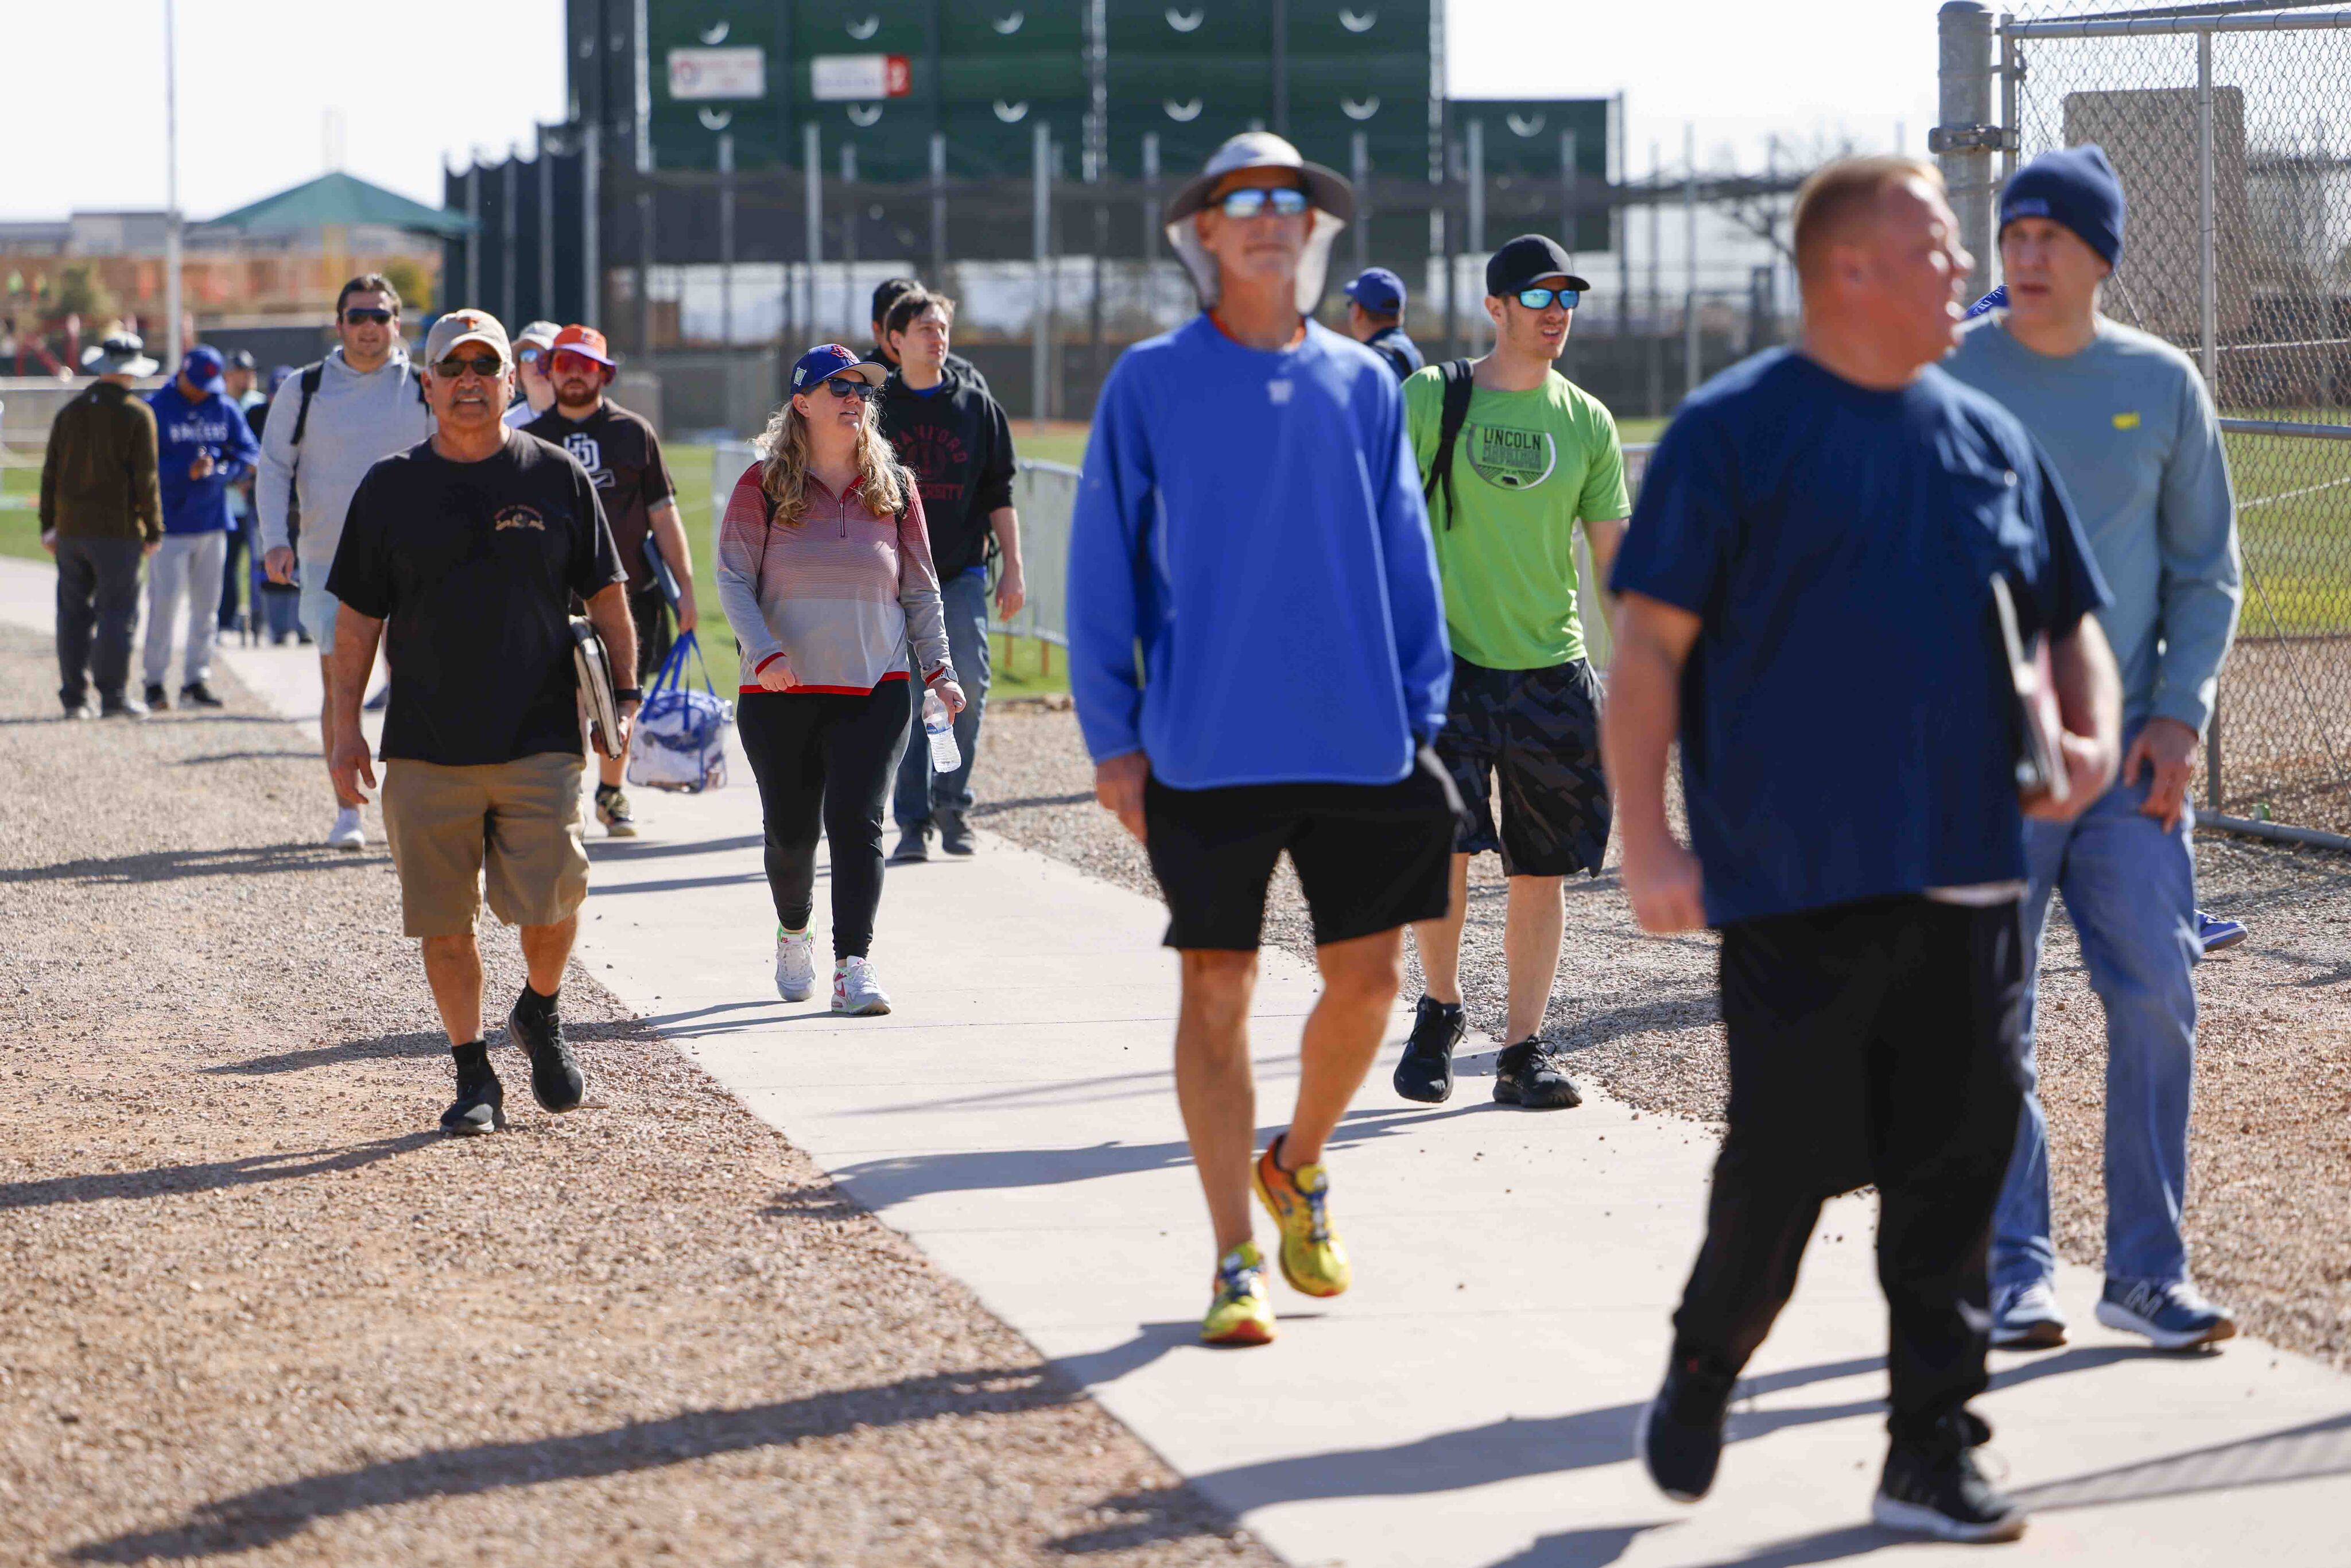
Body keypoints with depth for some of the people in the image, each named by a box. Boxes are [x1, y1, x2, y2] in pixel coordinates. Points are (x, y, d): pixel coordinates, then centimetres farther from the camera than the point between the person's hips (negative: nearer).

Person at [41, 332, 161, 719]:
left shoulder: (69, 413, 9)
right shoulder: (137, 414, -6)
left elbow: (50, 473, 11)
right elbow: (145, 479, -8)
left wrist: (48, 526, 17)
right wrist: (154, 530, -3)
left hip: (70, 528, 5)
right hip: (117, 528, -5)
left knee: (74, 612, 8)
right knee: (117, 612, -2)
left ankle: (74, 697, 8)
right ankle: (113, 696, -5)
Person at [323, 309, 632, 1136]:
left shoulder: (557, 476, 6)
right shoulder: (390, 487, 6)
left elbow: (606, 595, 11)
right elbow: (358, 617, 8)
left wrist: (622, 697, 4)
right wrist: (346, 730, 3)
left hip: (540, 739, -1)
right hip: (426, 747, 1)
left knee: (551, 899, -10)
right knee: (444, 920, 2)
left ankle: (541, 1015, 20)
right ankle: (474, 1075, 15)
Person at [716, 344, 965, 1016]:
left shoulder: (894, 488, 8)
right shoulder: (763, 487, 0)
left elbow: (920, 590, 13)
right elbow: (733, 578, -4)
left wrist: (939, 671, 5)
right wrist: (764, 654, -19)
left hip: (875, 688, 0)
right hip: (781, 691, 0)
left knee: (856, 821, -13)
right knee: (791, 830, 9)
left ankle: (854, 964, -13)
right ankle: (794, 933, 37)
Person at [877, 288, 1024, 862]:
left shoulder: (976, 405, 8)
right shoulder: (873, 409, 6)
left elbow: (999, 492, 10)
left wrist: (1013, 570, 5)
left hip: (961, 574, 0)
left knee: (969, 685, -12)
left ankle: (950, 799, 6)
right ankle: (913, 821, 2)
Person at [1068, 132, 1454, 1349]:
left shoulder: (1362, 384, 8)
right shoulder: (1150, 384, 1)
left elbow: (1404, 555, 11)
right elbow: (1103, 567, 1)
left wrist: (1421, 712, 4)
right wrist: (1112, 736, -3)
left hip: (1360, 744, 3)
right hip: (1208, 748, -3)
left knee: (1367, 977, 4)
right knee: (1216, 989, -1)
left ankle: (1297, 1165, 32)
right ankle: (1236, 1260, 6)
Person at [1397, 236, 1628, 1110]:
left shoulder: (1587, 422, 9)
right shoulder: (1430, 400, 1)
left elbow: (1613, 554, 11)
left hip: (1550, 671, 3)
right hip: (1446, 661, -3)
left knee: (1541, 869, 3)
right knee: (1443, 841, -15)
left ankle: (1524, 1048, 13)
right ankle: (1439, 1012, 8)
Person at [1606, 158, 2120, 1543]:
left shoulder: (1991, 439, 14)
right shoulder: (1735, 431, -3)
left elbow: (2072, 618, 21)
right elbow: (1650, 648, -6)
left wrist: (2095, 736, 1)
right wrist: (1650, 842, -12)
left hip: (1968, 886, 5)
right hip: (1795, 885, -5)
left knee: (1956, 1172, 4)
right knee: (1787, 1157, -2)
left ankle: (1934, 1456, 12)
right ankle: (1703, 1374, 25)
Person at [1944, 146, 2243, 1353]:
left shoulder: (2162, 385, 6)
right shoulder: (1945, 380, 0)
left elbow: (2205, 567, 11)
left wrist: (2180, 711, -2)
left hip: (2131, 756, 2)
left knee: (2157, 999, -2)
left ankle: (2146, 1267, 8)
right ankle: (2013, 1265, 10)